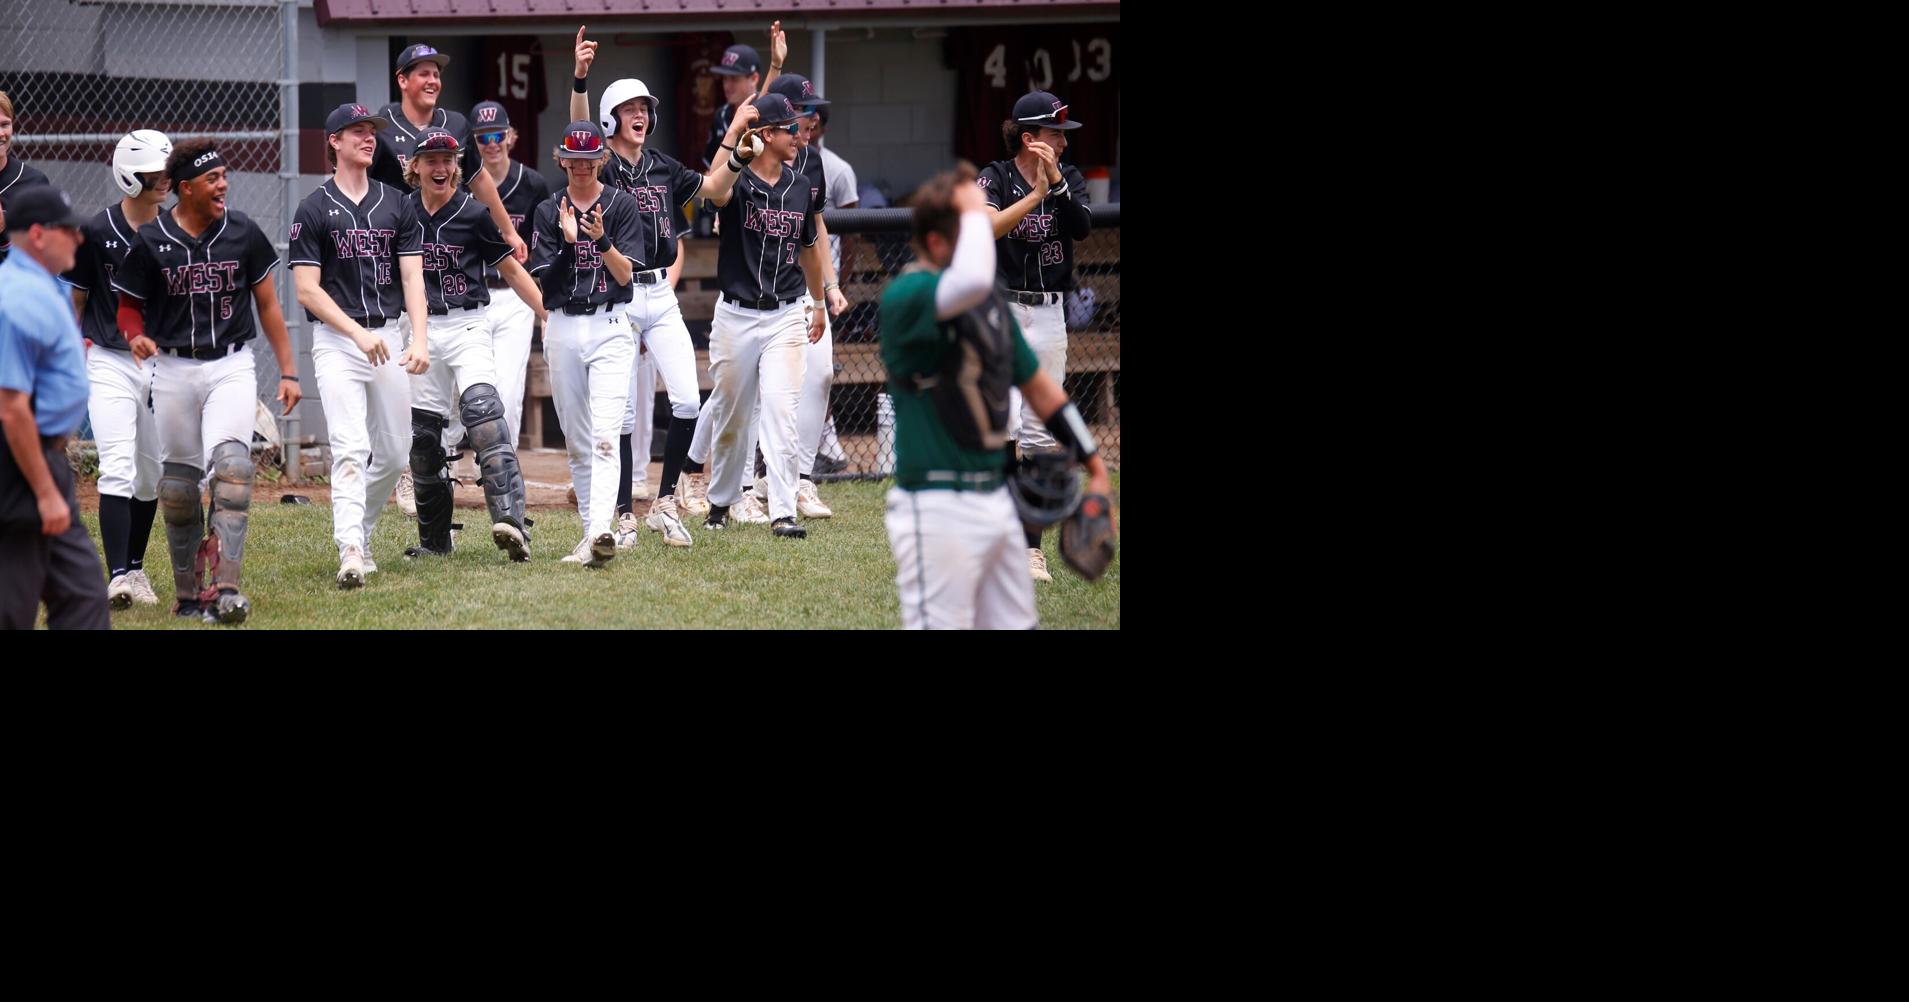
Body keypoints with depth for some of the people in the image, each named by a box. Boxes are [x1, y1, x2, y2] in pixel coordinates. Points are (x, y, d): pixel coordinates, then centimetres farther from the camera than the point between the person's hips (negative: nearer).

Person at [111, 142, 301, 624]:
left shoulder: (243, 234, 1)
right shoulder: (150, 241, -3)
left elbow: (267, 304, 9)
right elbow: (129, 305, 8)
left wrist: (288, 371, 6)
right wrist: (137, 336, -15)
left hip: (231, 367, 0)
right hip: (173, 371, 0)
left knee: (232, 463, -20)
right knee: (178, 486, 5)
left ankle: (225, 588, -24)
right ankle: (186, 592, 20)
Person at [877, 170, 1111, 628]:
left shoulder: (990, 303, 13)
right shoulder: (905, 295, -15)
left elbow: (1036, 383, 22)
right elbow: (970, 282, -37)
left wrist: (1094, 465, 21)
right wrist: (974, 210, -19)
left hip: (997, 500, 9)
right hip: (937, 507, -9)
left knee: (1015, 621, 11)